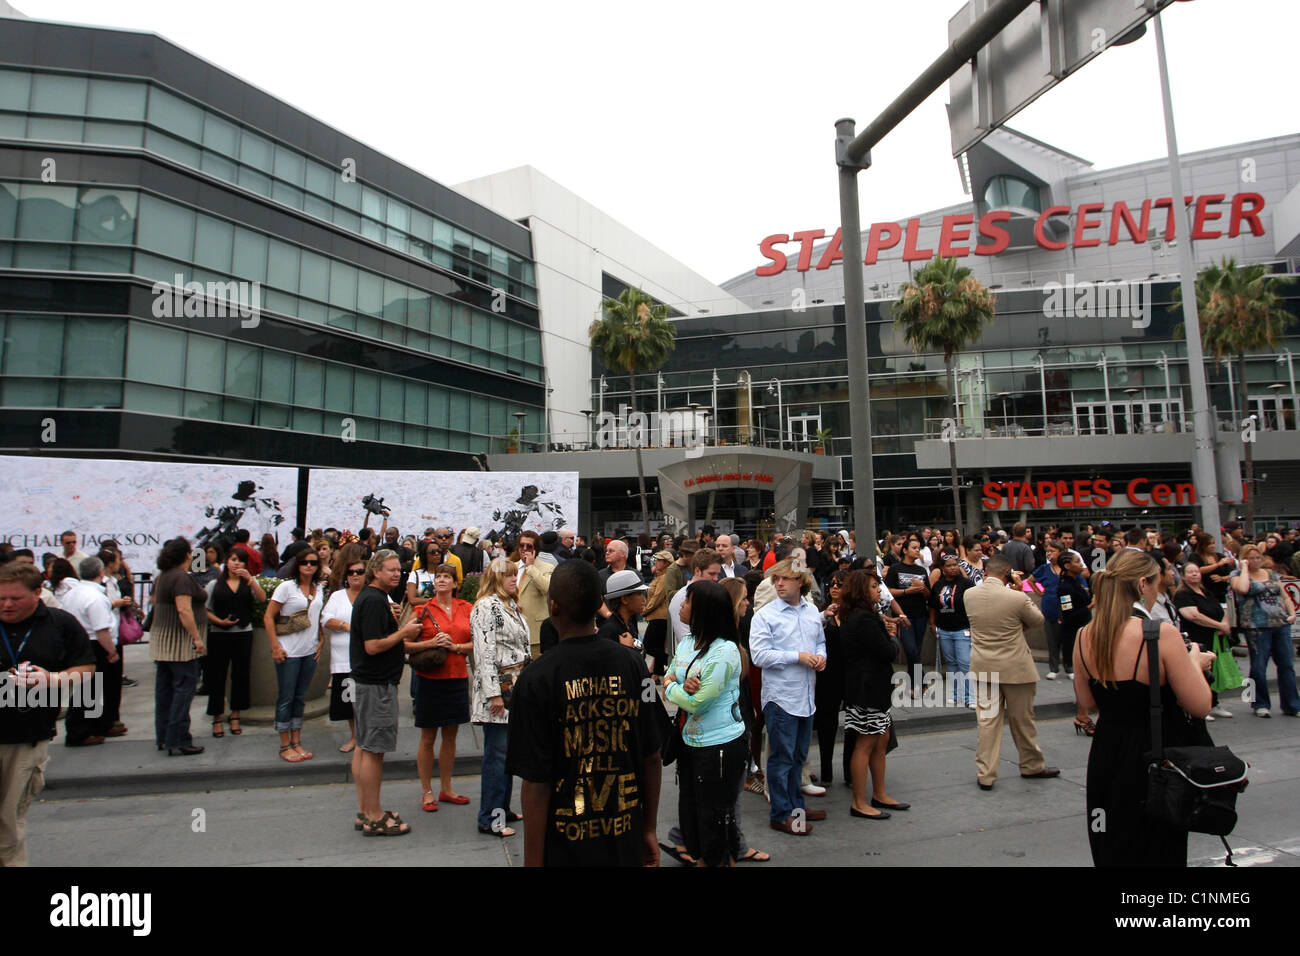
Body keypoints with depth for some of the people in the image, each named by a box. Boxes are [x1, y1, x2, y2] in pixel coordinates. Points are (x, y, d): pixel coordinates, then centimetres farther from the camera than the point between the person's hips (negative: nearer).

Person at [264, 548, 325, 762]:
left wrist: (321, 641, 8)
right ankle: (285, 746, 14)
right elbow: (268, 617, -8)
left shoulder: (319, 589, 7)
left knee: (300, 698, 13)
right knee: (286, 698, 3)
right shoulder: (287, 587, -8)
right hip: (288, 652, -5)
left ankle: (296, 742, 22)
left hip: (310, 652, 5)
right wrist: (275, 646, -14)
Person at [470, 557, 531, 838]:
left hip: (516, 688, 9)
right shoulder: (486, 607, -12)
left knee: (508, 752, 14)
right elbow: (484, 652, -18)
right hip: (498, 688, -9)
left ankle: (503, 809, 25)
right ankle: (490, 819, 6)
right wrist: (494, 694, -21)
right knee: (497, 754, -3)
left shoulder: (511, 605, 16)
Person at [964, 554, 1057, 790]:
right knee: (1021, 719, 15)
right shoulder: (1016, 598, -19)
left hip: (983, 667, 3)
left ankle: (985, 774, 9)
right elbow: (1037, 619, 0)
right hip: (1014, 667, -3)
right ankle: (1031, 766, 35)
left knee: (987, 720, 8)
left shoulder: (969, 595, -7)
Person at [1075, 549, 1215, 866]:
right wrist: (1194, 663, 2)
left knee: (1111, 853, 21)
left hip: (1105, 759, 5)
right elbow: (1200, 706, -14)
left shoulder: (1085, 637, -3)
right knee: (1158, 853, 15)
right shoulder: (1162, 634, -21)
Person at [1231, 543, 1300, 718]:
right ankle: (1260, 705, 12)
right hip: (1257, 627, -5)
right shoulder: (1239, 575, 2)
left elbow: (1285, 596, 19)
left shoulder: (1272, 574, 17)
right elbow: (1243, 589, -21)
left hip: (1281, 624, 5)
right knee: (1259, 667, 0)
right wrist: (1244, 568, -10)